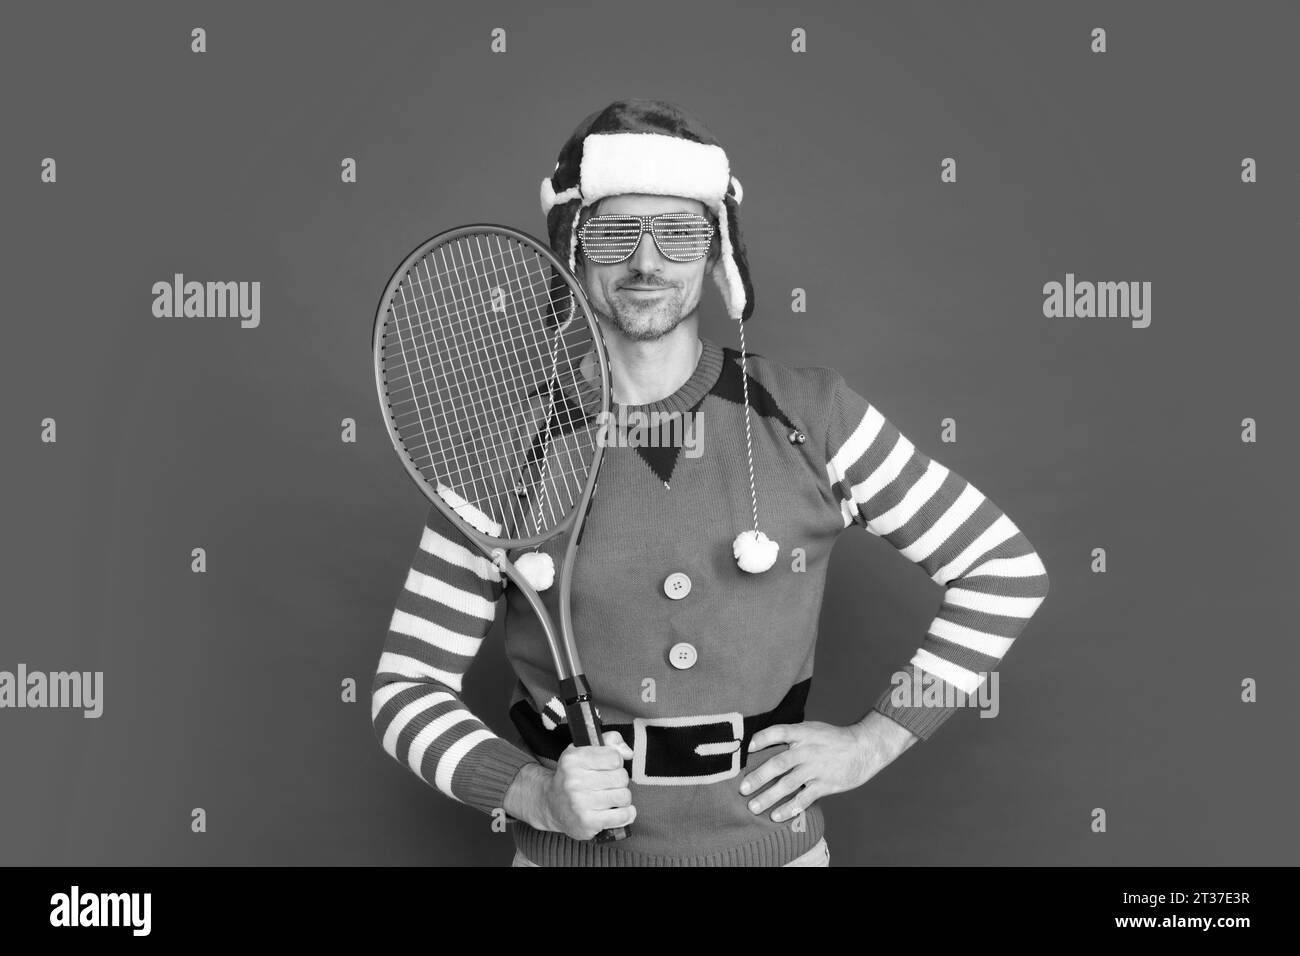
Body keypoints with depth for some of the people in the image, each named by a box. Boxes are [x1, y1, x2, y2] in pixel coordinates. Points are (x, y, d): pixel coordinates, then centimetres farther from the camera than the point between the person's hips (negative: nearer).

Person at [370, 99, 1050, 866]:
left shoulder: (811, 415, -7)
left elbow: (1006, 569, 0)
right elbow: (408, 686, -3)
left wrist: (871, 743, -6)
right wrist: (535, 795, -19)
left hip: (771, 839, 1)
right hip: (575, 846, -1)